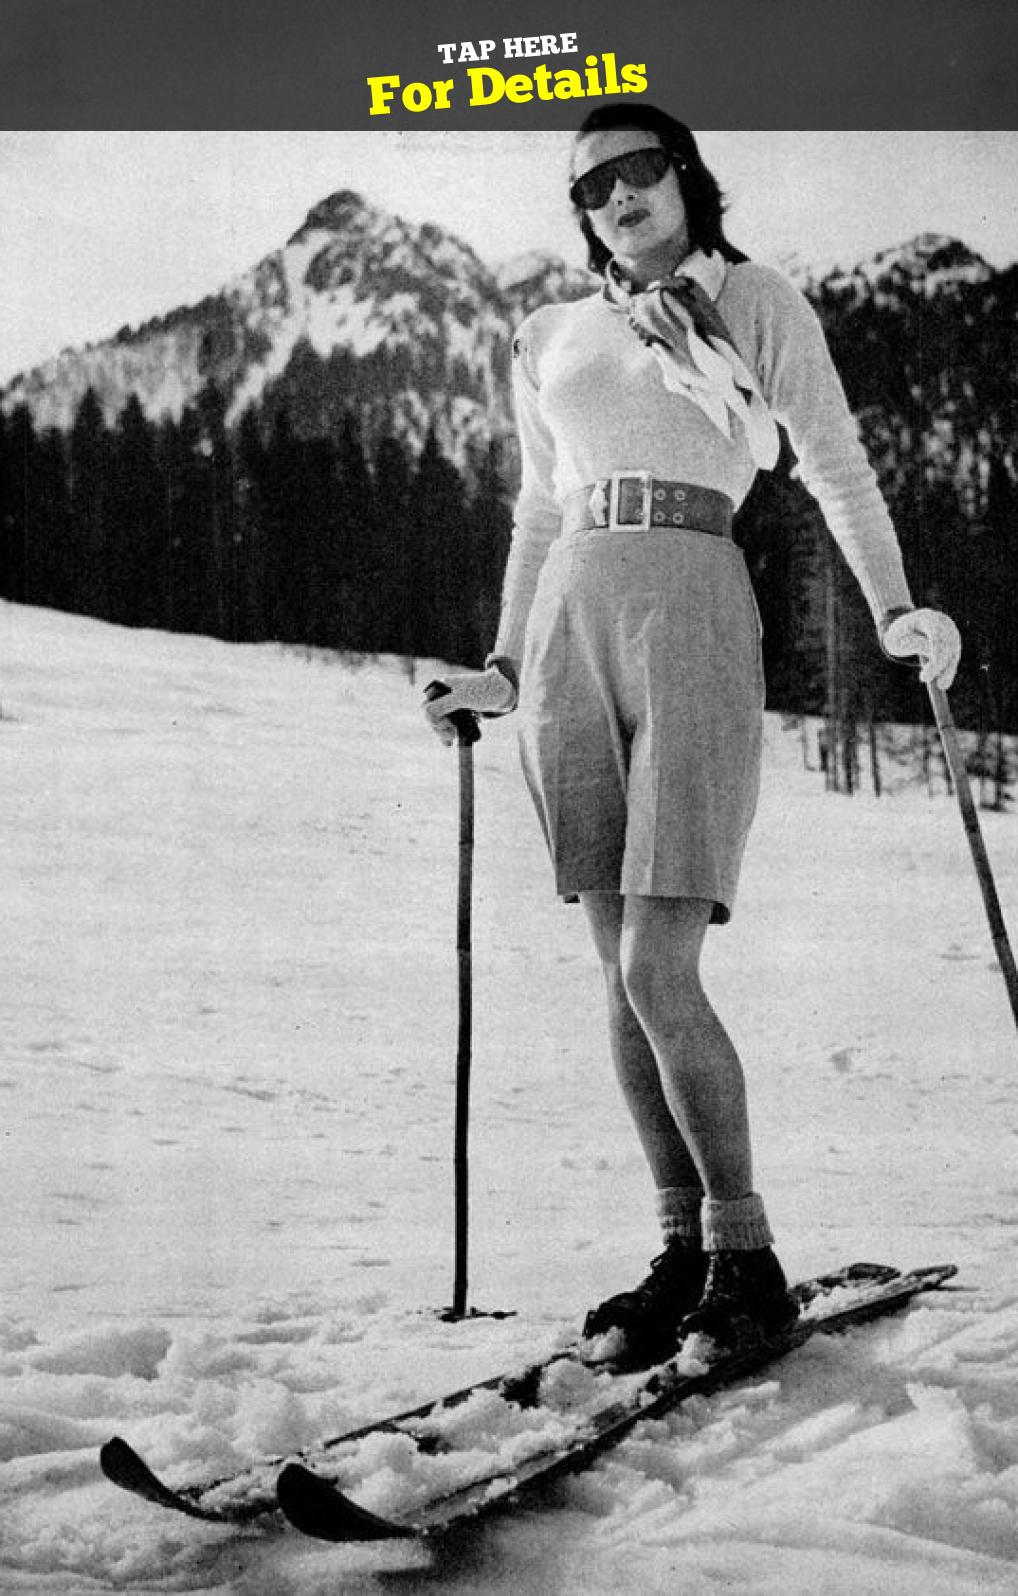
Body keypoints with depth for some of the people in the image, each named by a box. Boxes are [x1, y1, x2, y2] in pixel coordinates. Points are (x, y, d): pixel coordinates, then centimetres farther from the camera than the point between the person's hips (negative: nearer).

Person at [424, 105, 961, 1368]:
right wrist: (506, 671, 21)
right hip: (569, 629, 5)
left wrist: (893, 609, -10)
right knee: (620, 969, 2)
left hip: (691, 612, -5)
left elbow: (836, 466, 4)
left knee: (658, 968, -14)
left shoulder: (756, 303, 9)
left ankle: (744, 1261, -2)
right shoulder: (548, 341, 20)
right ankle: (680, 1253, 9)